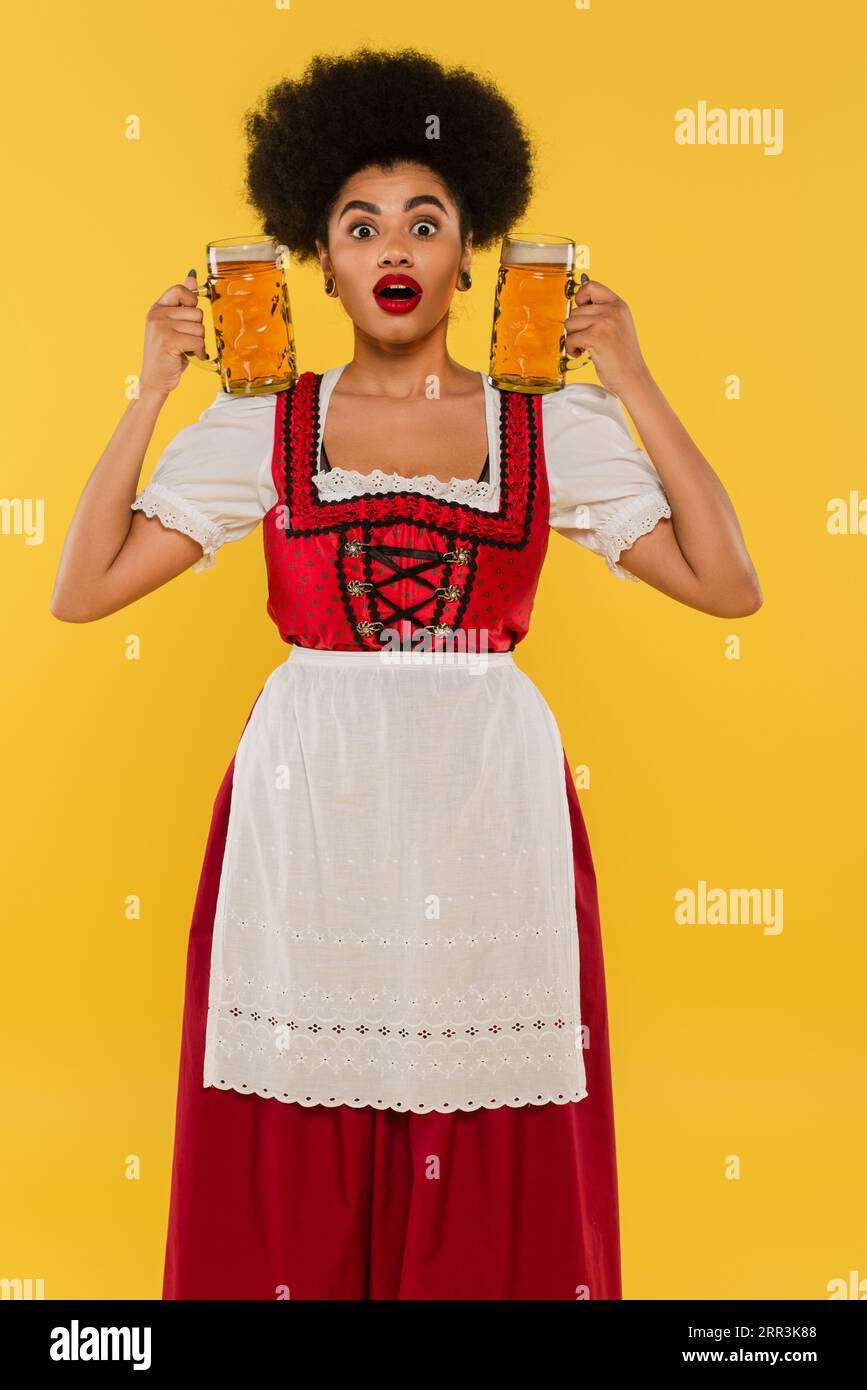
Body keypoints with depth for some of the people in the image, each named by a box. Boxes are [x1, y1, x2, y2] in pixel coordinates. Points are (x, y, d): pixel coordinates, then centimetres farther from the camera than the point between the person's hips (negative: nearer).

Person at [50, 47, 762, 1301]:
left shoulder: (554, 427, 5)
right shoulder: (261, 427, 6)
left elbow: (728, 585, -2)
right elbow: (82, 591, 2)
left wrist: (636, 387, -3)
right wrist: (152, 392, -1)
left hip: (488, 818, 0)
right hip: (306, 810, 1)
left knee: (492, 1175, 5)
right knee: (293, 1171, 6)